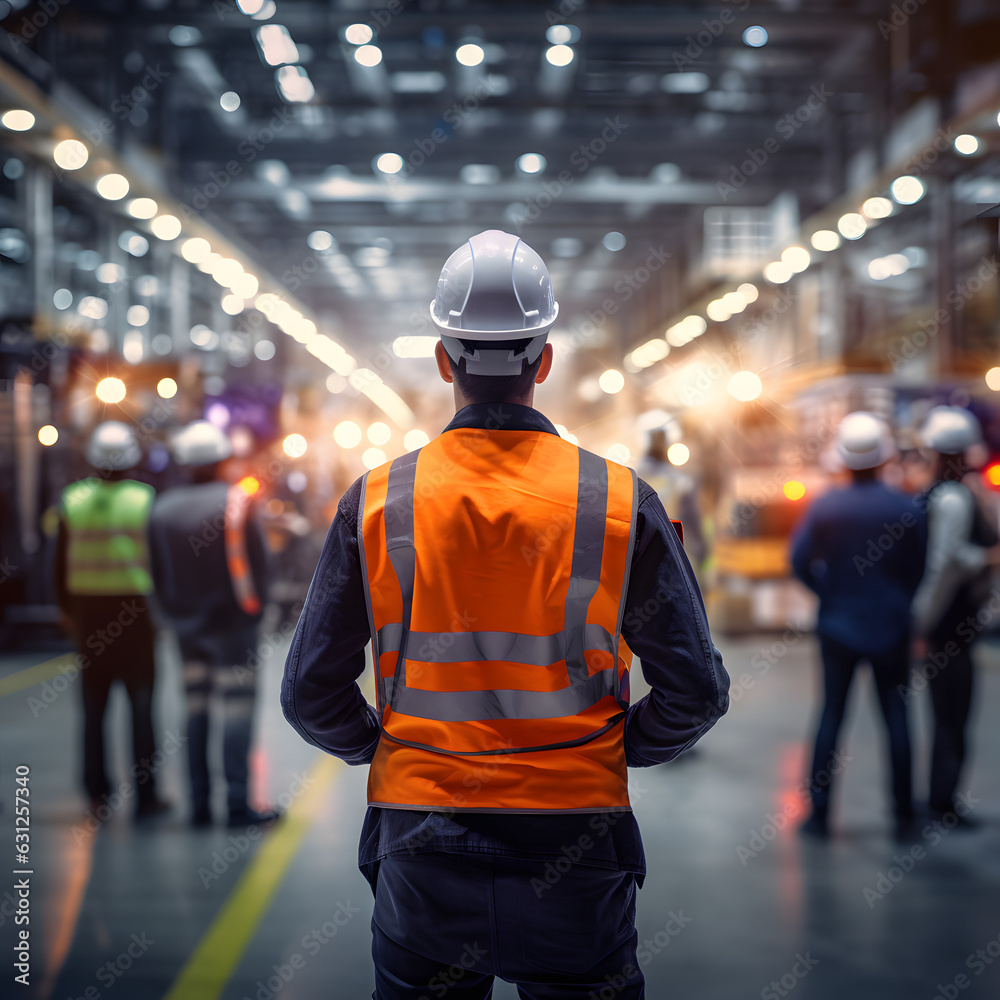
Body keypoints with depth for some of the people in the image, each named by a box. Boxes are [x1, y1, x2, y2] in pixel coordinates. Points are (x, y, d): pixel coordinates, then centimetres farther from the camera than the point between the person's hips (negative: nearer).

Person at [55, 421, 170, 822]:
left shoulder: (72, 500, 0)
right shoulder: (144, 500, -8)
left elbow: (61, 563, 4)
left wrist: (67, 609, 14)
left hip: (88, 609, 3)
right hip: (135, 609, -3)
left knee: (93, 706, 9)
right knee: (141, 703, 3)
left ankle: (98, 796, 13)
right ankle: (145, 796, 5)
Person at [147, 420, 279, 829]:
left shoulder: (163, 507, 4)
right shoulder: (235, 501, -10)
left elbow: (158, 573, 9)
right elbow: (255, 561, -10)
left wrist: (175, 614, 17)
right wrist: (255, 605, 3)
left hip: (187, 626, 5)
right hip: (232, 622, -5)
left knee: (195, 709, 9)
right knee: (237, 707, -3)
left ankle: (199, 804, 11)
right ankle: (238, 804, -4)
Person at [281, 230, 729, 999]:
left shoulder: (376, 501, -5)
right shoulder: (622, 500, -6)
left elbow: (311, 694, -2)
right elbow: (696, 690, -5)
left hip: (422, 850, 1)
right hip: (576, 842, 0)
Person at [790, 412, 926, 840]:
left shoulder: (824, 507, -8)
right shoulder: (907, 508, -9)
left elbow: (800, 561, -5)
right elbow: (919, 569, 0)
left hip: (838, 624, 1)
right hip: (890, 627, 0)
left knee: (832, 713, 8)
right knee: (896, 717, 8)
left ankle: (820, 812, 10)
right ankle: (904, 817, 11)